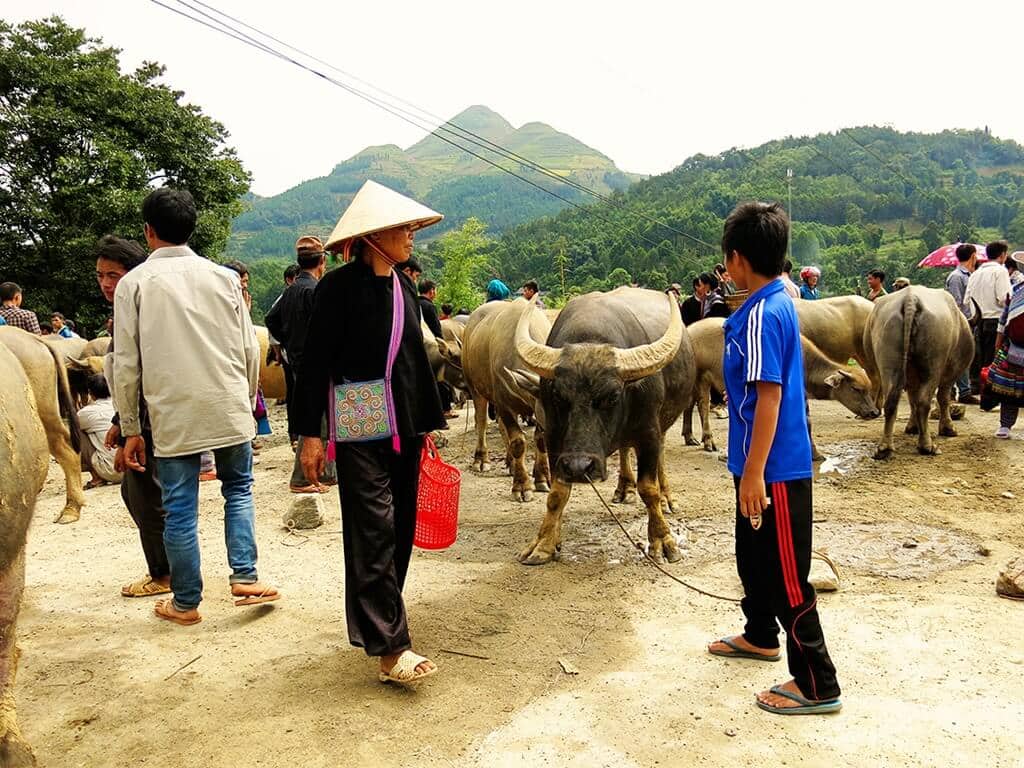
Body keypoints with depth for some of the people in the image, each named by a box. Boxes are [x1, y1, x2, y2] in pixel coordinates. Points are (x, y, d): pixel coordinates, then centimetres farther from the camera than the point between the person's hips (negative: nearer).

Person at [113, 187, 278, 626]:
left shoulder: (134, 282, -2)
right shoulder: (223, 277, 3)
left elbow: (126, 364, -3)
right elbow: (250, 350, 4)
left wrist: (130, 428, 5)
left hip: (173, 414, -1)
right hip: (229, 408, 2)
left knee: (180, 508, 7)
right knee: (238, 489, 19)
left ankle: (186, 603, 19)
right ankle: (244, 576, 9)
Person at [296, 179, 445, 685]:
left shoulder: (404, 286, 11)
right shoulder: (339, 287, -9)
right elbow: (315, 364, -9)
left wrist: (428, 423, 18)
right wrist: (309, 434, -12)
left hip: (404, 430, 7)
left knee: (400, 530, 11)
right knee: (374, 531, -8)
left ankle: (379, 621, 27)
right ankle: (390, 649, -6)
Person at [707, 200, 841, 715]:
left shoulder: (762, 314, -21)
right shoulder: (777, 302, 9)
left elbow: (769, 396, -24)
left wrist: (754, 472, -21)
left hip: (773, 469, -10)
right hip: (763, 464, 10)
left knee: (785, 574, 0)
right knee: (753, 553, 25)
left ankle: (816, 685, 12)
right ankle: (760, 636, 45)